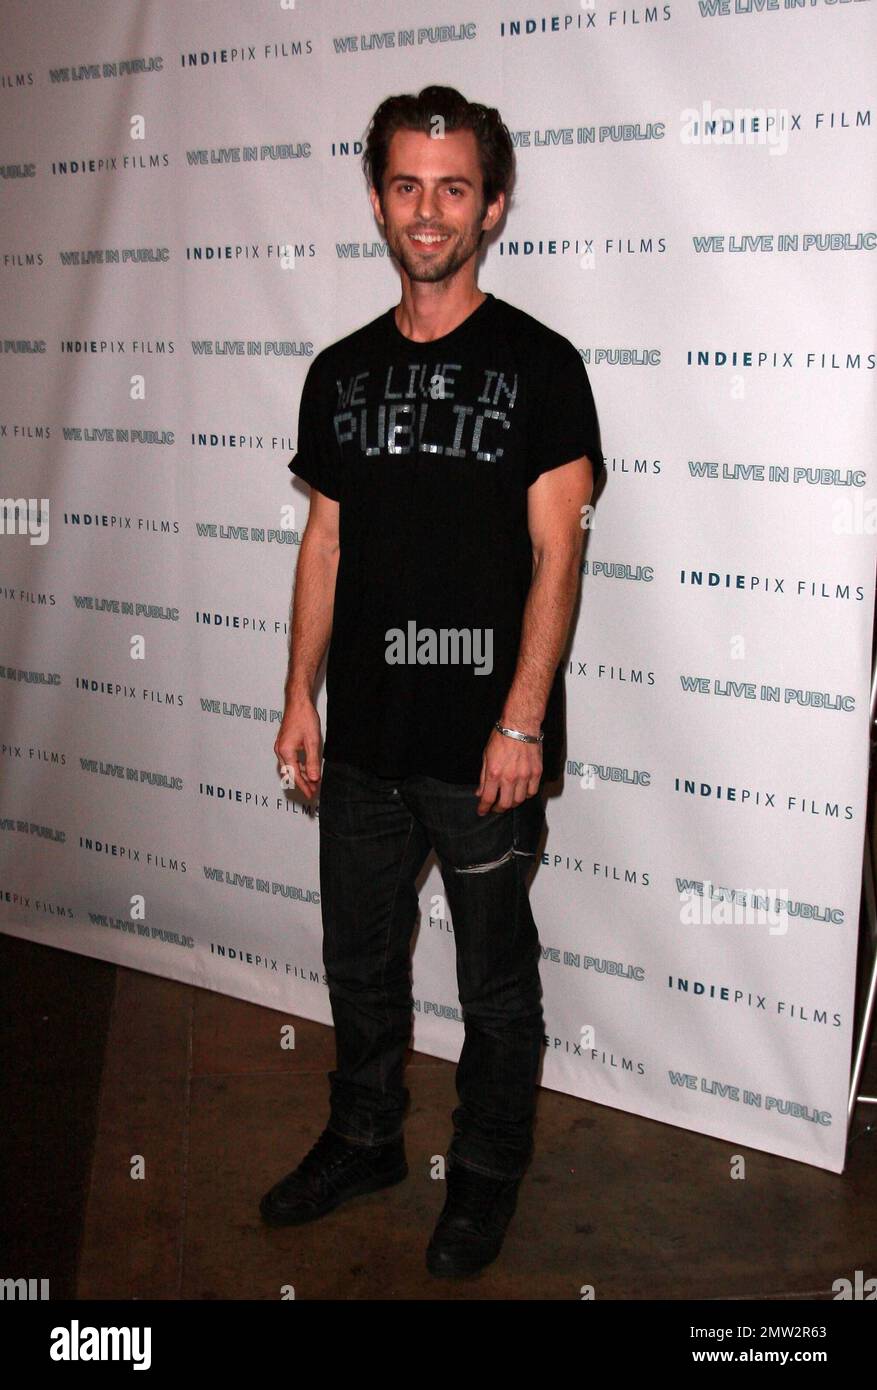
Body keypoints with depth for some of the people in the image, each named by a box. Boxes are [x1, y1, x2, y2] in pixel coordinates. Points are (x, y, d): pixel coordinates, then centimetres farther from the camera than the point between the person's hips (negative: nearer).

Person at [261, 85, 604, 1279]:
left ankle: (488, 1173, 32)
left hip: (484, 743, -5)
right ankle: (364, 1141, 41)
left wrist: (522, 725, -16)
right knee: (360, 955, 19)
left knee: (496, 976, 11)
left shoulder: (538, 365, -7)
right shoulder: (341, 372, 7)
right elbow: (326, 543, 10)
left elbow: (556, 556, -11)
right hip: (365, 735, 5)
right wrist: (301, 700, 7)